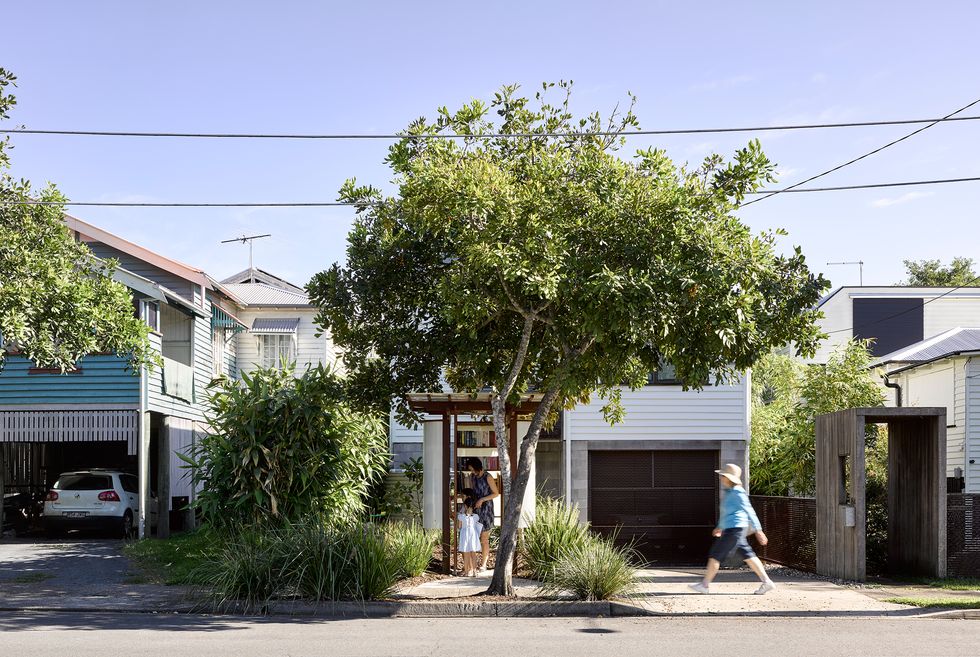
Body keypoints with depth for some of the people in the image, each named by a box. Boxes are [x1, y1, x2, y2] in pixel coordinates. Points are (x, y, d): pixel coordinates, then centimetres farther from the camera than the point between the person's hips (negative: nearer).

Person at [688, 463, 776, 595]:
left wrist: (758, 531, -15)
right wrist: (720, 527, 32)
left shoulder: (737, 493, -14)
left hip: (735, 528, -10)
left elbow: (749, 511, -15)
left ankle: (704, 584, 3)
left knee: (715, 555, -4)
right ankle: (766, 582, 10)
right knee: (747, 555, 10)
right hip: (730, 528, 10)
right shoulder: (726, 491, 15)